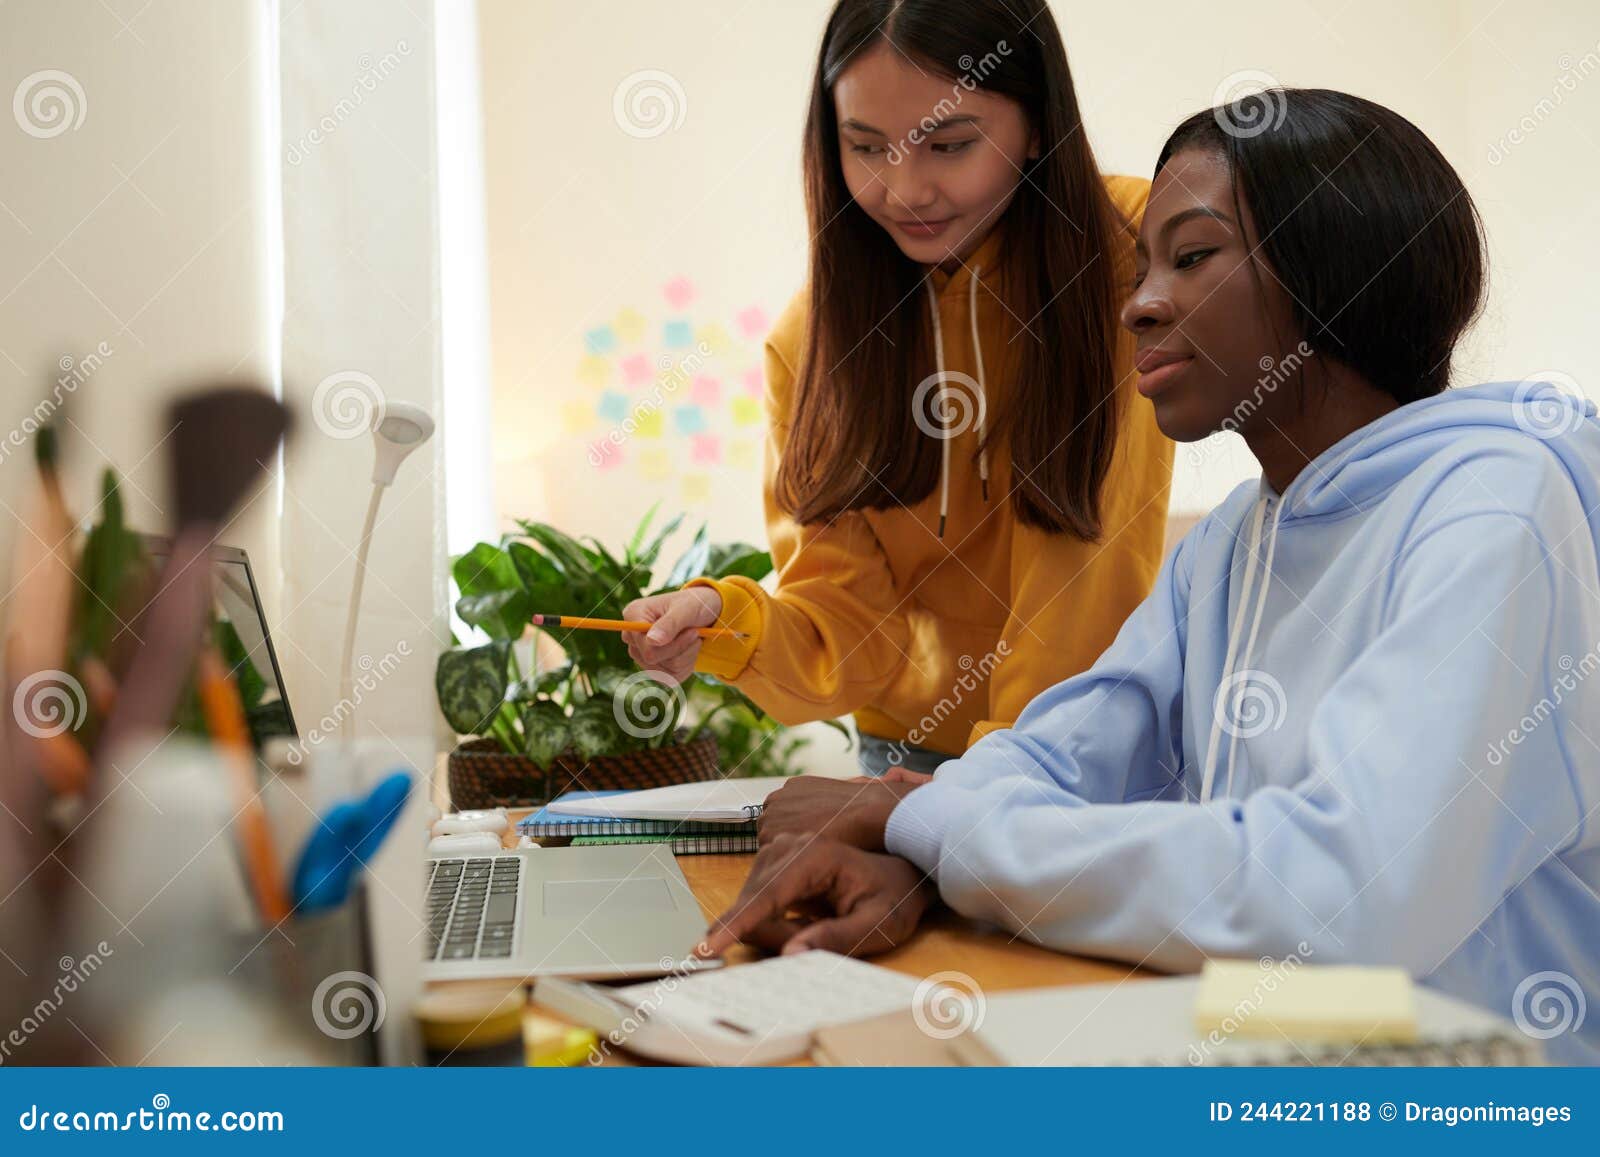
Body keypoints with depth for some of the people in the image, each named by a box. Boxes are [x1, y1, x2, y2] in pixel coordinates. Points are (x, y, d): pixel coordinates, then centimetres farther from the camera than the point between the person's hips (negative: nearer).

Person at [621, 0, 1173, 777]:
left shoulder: (1125, 253, -10)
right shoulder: (812, 338, -1)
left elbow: (1096, 556, -12)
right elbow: (849, 629, -4)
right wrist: (728, 629, -23)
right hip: (906, 755, 3)